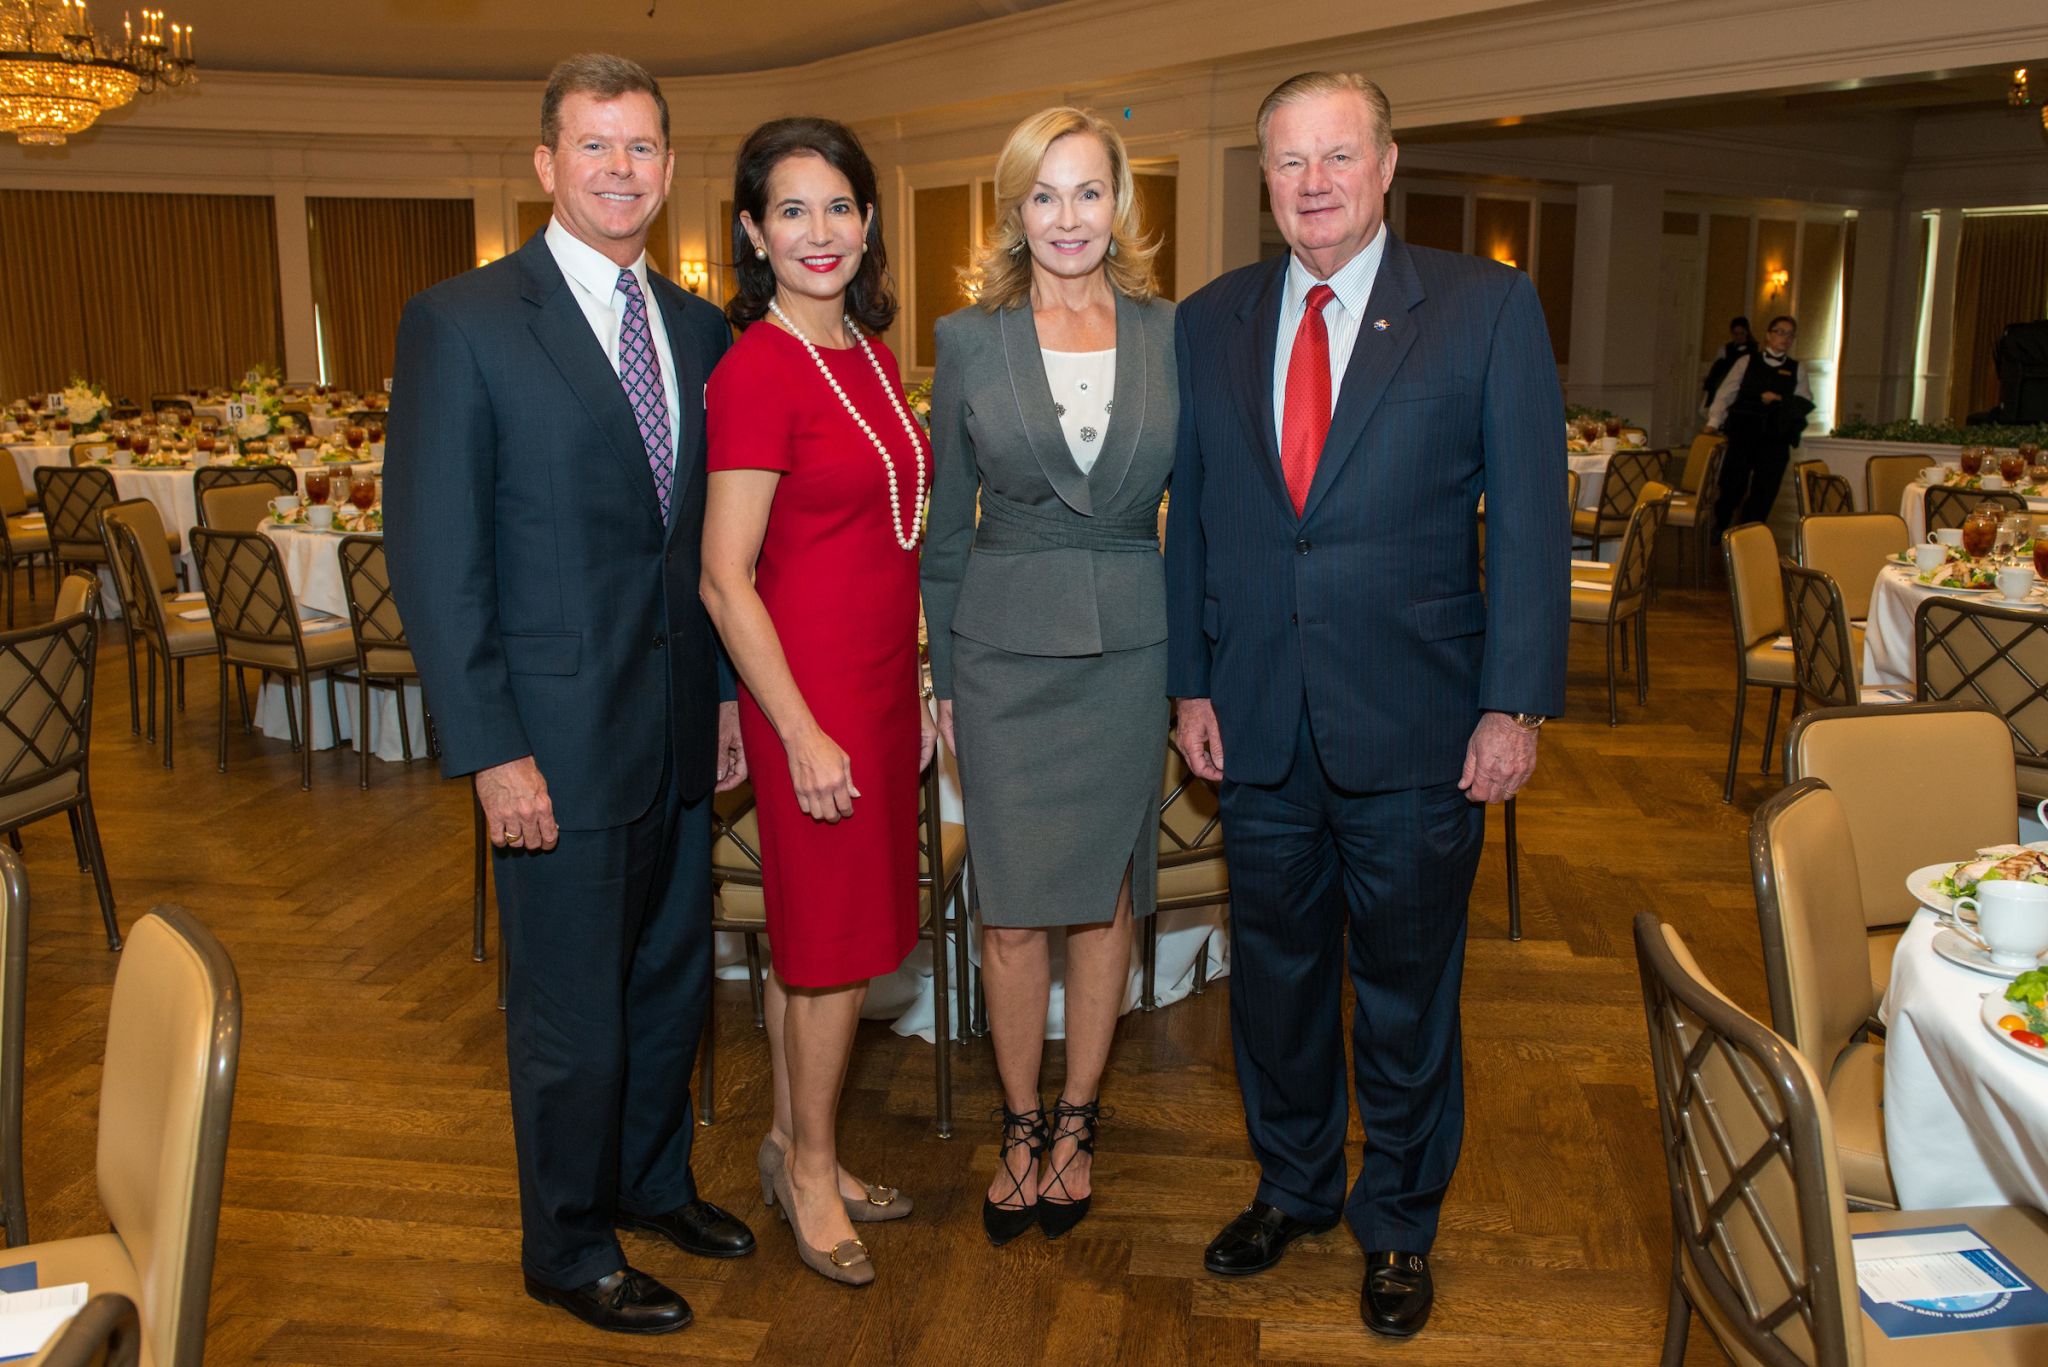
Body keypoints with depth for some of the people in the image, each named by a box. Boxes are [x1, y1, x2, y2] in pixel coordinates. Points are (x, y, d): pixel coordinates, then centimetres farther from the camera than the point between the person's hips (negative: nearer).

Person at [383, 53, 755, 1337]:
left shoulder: (700, 328, 9)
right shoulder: (461, 322, -9)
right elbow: (432, 555, -12)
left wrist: (728, 687, 7)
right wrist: (491, 751, -16)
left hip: (682, 732, 6)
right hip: (561, 737, -6)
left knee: (674, 979, 19)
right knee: (572, 1012, 8)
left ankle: (655, 1182, 42)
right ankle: (569, 1247, 30)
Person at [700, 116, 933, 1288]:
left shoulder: (874, 353, 10)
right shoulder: (757, 370, -15)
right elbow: (725, 579, -17)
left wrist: (921, 684, 16)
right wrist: (802, 733, -18)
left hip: (881, 679, 8)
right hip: (811, 689, -7)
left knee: (816, 936, 16)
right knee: (836, 939, 4)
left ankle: (797, 1152, 32)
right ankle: (811, 1169, 25)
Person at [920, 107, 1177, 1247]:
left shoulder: (1171, 334, 3)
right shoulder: (969, 341, 1)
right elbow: (947, 521, 5)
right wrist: (942, 674, 3)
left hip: (1130, 649, 1)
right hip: (1007, 651, -1)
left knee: (1106, 896, 9)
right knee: (1013, 907, 4)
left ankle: (1078, 1123, 27)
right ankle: (1022, 1125, 24)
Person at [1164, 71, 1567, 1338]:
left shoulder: (1489, 306, -3)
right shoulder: (1209, 322, 6)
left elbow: (1531, 519, -6)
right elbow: (1191, 517, 9)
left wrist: (1516, 706, -10)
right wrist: (1190, 682, 4)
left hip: (1416, 724, -3)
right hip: (1259, 722, 3)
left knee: (1407, 985, 11)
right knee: (1275, 971, 16)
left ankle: (1400, 1222, 33)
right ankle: (1293, 1184, 39)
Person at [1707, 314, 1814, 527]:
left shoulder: (1797, 370, 13)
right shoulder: (1746, 362, 10)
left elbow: (1806, 403, 6)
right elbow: (1725, 394, 4)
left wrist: (1780, 399, -9)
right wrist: (1714, 421, -6)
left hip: (1775, 439, 1)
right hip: (1743, 433, -1)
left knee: (1764, 492, 0)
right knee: (1732, 485, -4)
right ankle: (1719, 529, 14)